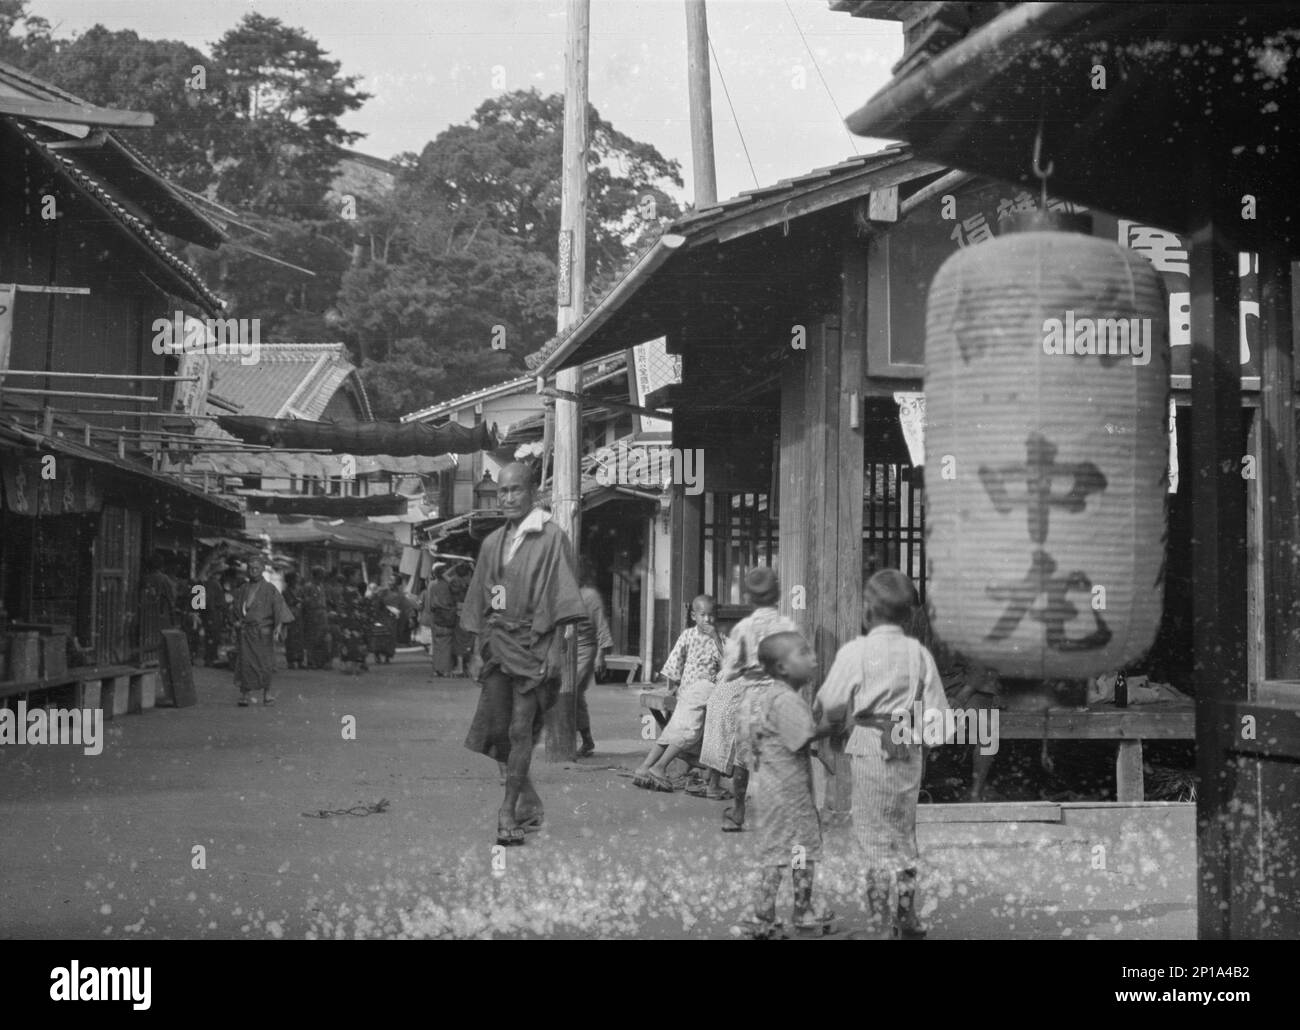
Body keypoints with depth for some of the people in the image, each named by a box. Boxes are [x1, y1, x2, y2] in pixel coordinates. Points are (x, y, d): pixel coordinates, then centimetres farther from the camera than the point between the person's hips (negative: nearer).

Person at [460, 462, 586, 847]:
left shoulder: (551, 538, -3)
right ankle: (529, 801, 22)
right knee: (493, 727, 4)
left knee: (521, 729, -7)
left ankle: (508, 813, -4)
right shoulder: (492, 543, 13)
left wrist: (552, 651, -13)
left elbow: (558, 600, -8)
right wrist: (479, 649, 10)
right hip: (496, 644, 6)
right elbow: (481, 602, 16)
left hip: (532, 643, -5)